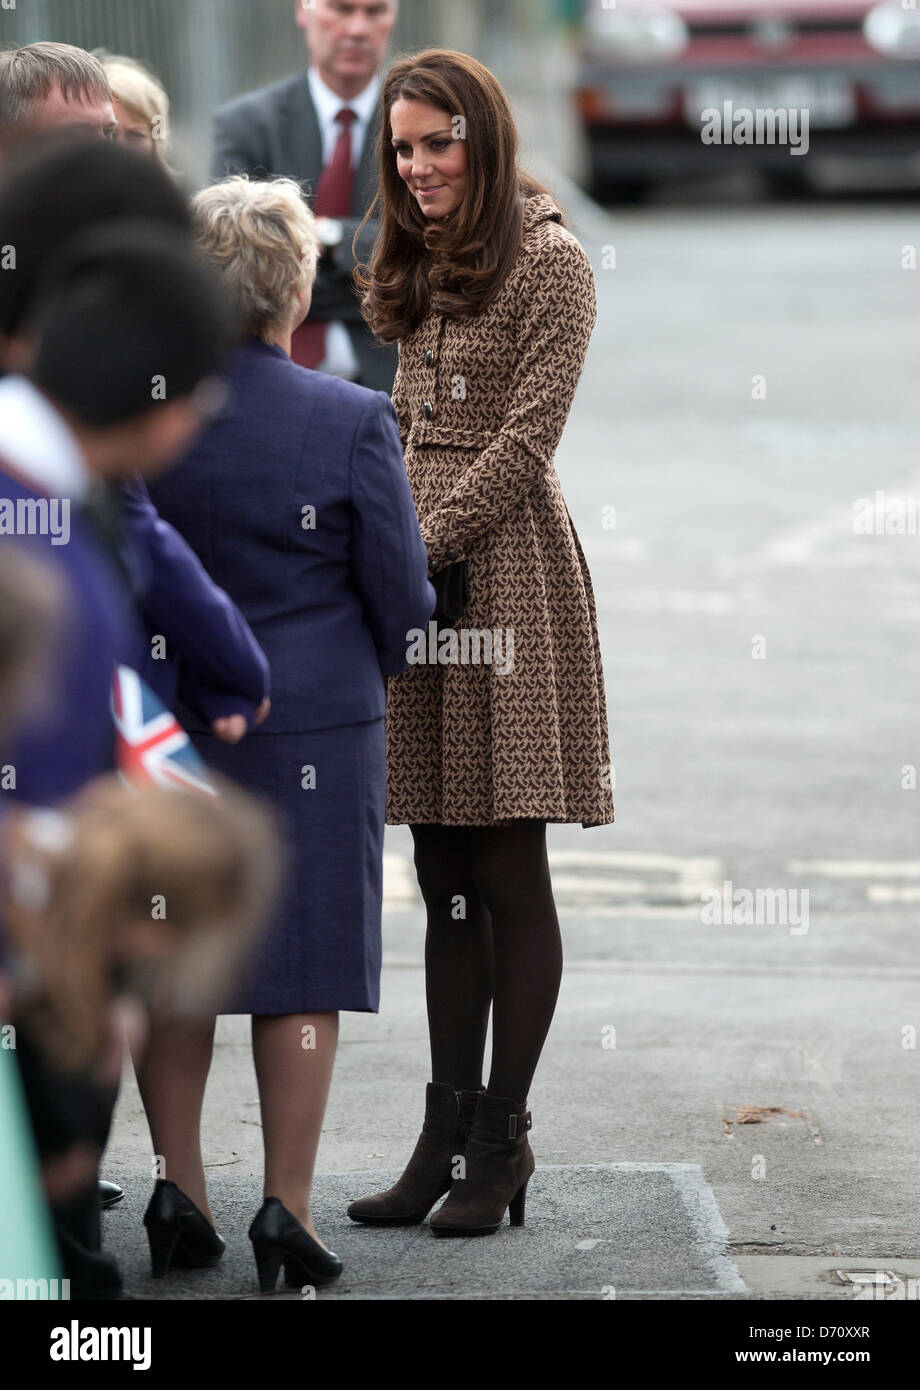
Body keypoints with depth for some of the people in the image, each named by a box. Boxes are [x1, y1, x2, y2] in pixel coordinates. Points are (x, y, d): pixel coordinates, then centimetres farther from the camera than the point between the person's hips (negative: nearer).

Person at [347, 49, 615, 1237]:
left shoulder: (548, 261, -5)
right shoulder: (422, 270, 18)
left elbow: (525, 436, -11)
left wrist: (420, 547, -15)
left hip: (504, 571, -7)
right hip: (418, 583, 7)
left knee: (508, 876, -4)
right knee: (444, 881, 8)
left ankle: (502, 1143, 1)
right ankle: (445, 1137, 11)